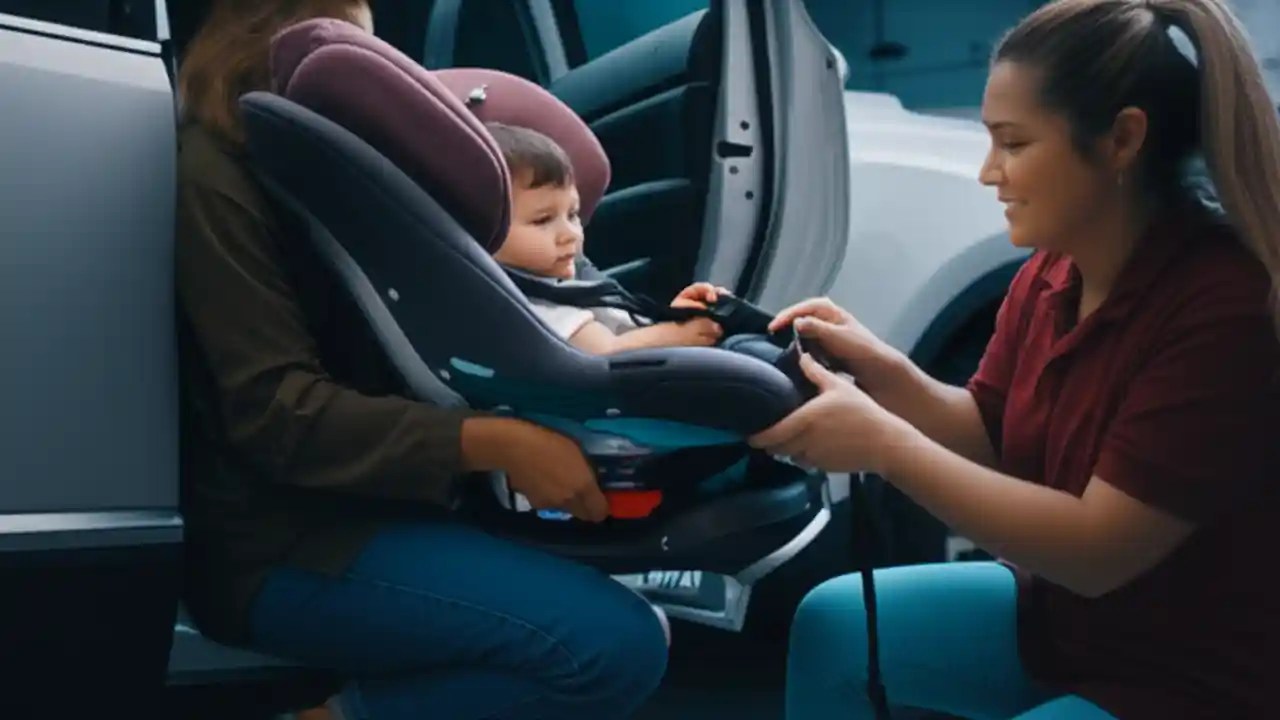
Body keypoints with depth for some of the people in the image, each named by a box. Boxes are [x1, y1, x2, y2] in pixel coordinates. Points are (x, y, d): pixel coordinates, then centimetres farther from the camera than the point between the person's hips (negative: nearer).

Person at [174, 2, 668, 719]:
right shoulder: (217, 175, -10)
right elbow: (277, 411, -20)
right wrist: (492, 443, -29)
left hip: (371, 499, 9)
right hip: (286, 540, -9)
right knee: (616, 642, -24)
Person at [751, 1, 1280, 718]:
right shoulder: (1053, 272, -4)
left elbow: (1097, 549, -28)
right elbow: (989, 440, 9)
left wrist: (882, 444, -28)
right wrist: (880, 368, -10)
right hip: (1055, 612, 8)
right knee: (832, 625, 4)